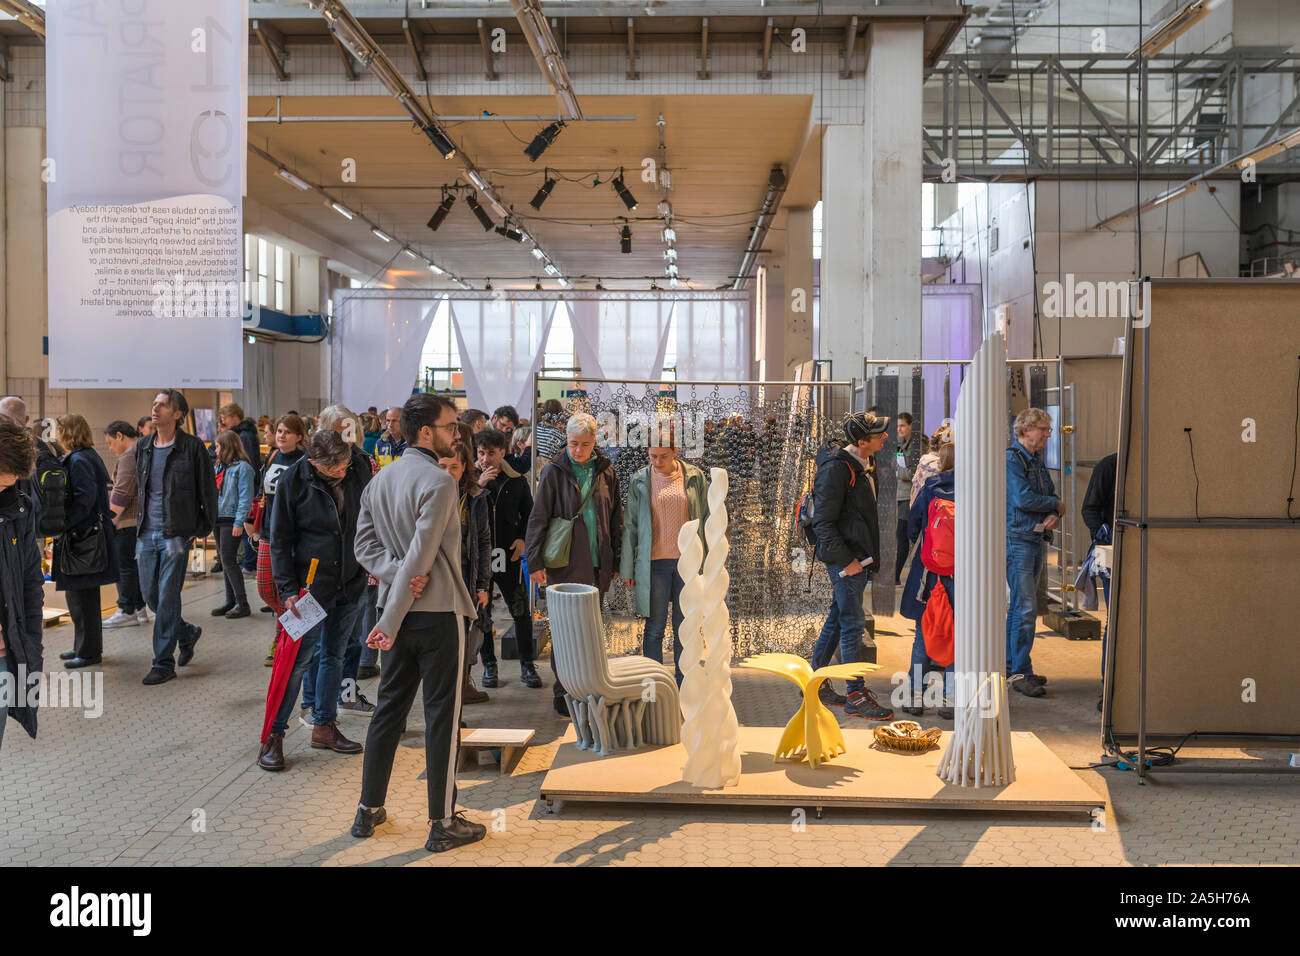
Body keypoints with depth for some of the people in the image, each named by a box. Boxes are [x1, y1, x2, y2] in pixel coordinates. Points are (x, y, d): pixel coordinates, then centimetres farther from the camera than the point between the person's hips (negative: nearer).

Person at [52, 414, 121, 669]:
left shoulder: (78, 460, -15)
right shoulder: (89, 456, 14)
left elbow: (85, 498, -23)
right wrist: (62, 522, 16)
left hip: (82, 537, -10)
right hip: (88, 533, 10)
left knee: (81, 595, -3)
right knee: (82, 595, 17)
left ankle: (89, 651, 4)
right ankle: (86, 646, 26)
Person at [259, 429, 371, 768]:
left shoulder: (359, 474, -2)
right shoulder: (293, 481, -11)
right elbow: (280, 541, -6)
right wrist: (288, 590, -11)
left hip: (350, 586, 4)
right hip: (312, 584, -4)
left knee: (333, 656, 14)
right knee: (299, 658, -3)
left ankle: (324, 727, 26)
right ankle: (274, 735, 8)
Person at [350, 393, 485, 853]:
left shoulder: (381, 479, 10)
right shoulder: (438, 481, -15)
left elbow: (364, 543, 7)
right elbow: (421, 553, -20)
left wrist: (397, 575, -9)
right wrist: (389, 621, -18)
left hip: (401, 611, 8)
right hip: (437, 612, -7)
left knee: (389, 709, 16)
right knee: (442, 716, 0)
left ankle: (368, 811, 24)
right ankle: (443, 824, 8)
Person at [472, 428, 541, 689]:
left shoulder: (516, 481, 2)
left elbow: (528, 514, 14)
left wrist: (522, 538, -2)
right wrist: (478, 486, -19)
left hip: (508, 555, 0)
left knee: (521, 611, 2)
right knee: (481, 611, 7)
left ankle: (527, 665, 14)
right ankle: (489, 664, 20)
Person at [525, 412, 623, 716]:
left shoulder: (606, 472, 8)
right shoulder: (554, 472, -2)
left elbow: (615, 519, 15)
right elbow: (538, 518, -3)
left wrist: (616, 561, 13)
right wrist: (535, 562, -8)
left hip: (597, 565, 4)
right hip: (565, 564, -4)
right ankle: (564, 694, 8)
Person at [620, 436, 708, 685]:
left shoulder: (694, 477, 3)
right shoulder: (640, 481, 1)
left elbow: (705, 520, 8)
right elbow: (630, 526, 5)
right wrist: (627, 569, 3)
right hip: (655, 563, -1)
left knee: (685, 630, 7)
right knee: (654, 629, 3)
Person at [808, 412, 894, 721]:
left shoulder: (863, 465, 12)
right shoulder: (835, 469, -18)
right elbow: (823, 522, -20)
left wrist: (867, 554, 15)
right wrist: (845, 559, -19)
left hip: (858, 557, 9)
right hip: (845, 558, -9)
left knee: (838, 619, 15)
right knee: (852, 624, -4)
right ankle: (856, 695, 3)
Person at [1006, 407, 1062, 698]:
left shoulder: (1037, 461, 16)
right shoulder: (1011, 459, -11)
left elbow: (1051, 496, 15)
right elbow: (1022, 499, -19)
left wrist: (1053, 516, -8)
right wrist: (1056, 505, -5)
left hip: (1036, 540, 9)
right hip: (1016, 540, -9)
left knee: (1019, 605, 14)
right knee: (1026, 608, -10)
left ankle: (1011, 663, 23)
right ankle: (1021, 673, -5)